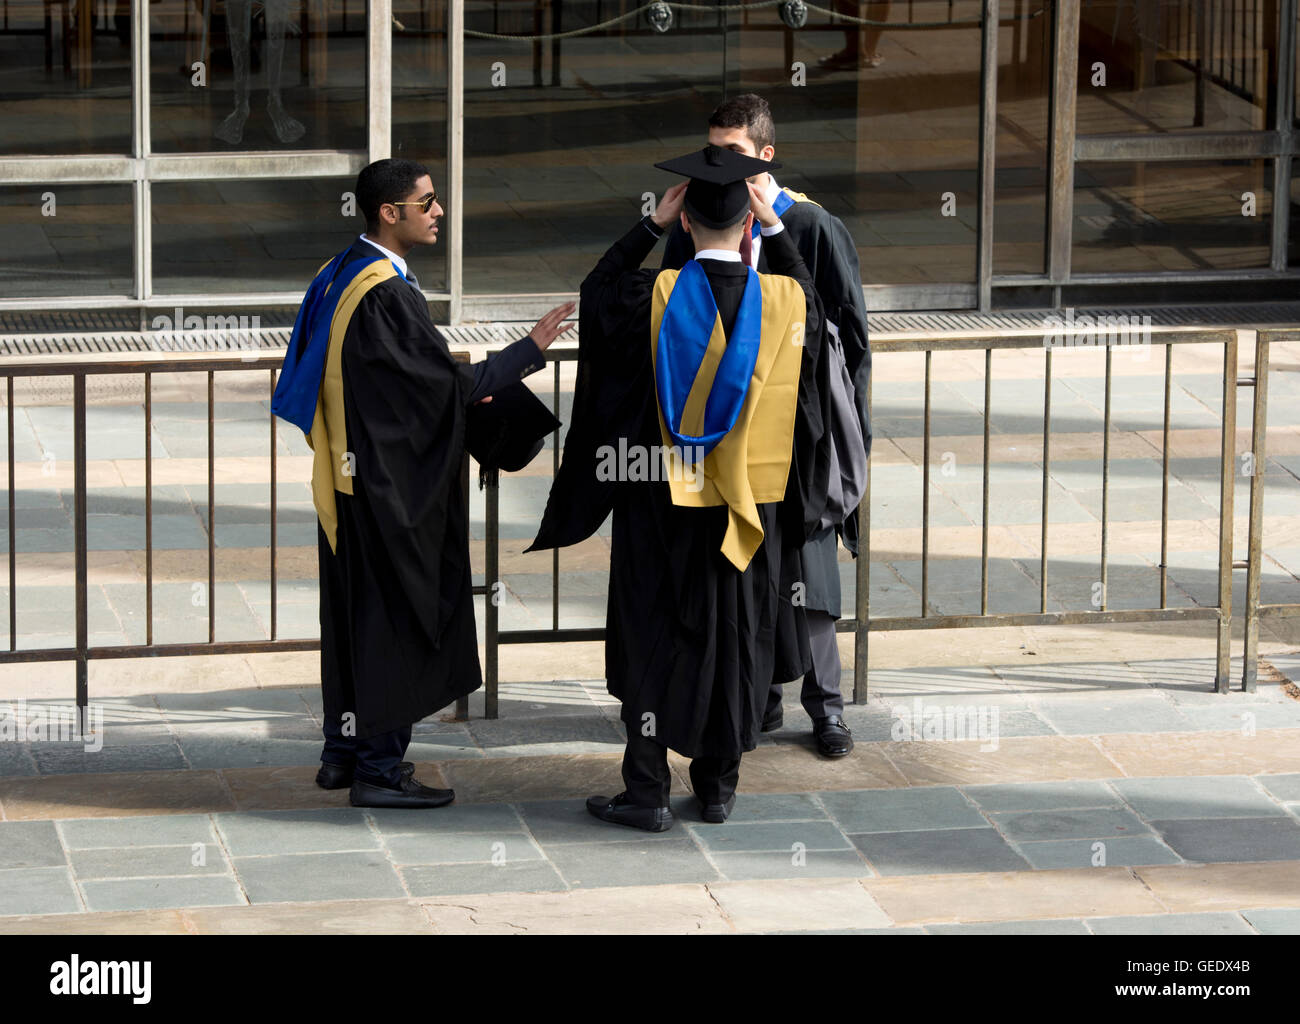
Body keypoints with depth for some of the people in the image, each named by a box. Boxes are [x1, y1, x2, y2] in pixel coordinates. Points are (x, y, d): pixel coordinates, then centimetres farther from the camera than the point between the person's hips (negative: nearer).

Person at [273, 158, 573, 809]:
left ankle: (344, 751, 25)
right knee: (392, 620, -1)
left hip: (349, 474, 10)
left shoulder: (340, 275, 8)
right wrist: (530, 349, -13)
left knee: (356, 614, 17)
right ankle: (378, 770, 5)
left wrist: (461, 392, 16)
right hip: (391, 486, -10)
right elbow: (450, 384, -21)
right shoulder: (386, 294, -22)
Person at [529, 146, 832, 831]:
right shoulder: (783, 301, -10)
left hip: (661, 500, -2)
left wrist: (651, 225, 4)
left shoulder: (654, 298, -15)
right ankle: (719, 785, 22)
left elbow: (595, 289, 6)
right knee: (735, 637, 14)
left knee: (651, 640, 7)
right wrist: (775, 229, 13)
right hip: (747, 506, 2)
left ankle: (647, 792, 8)